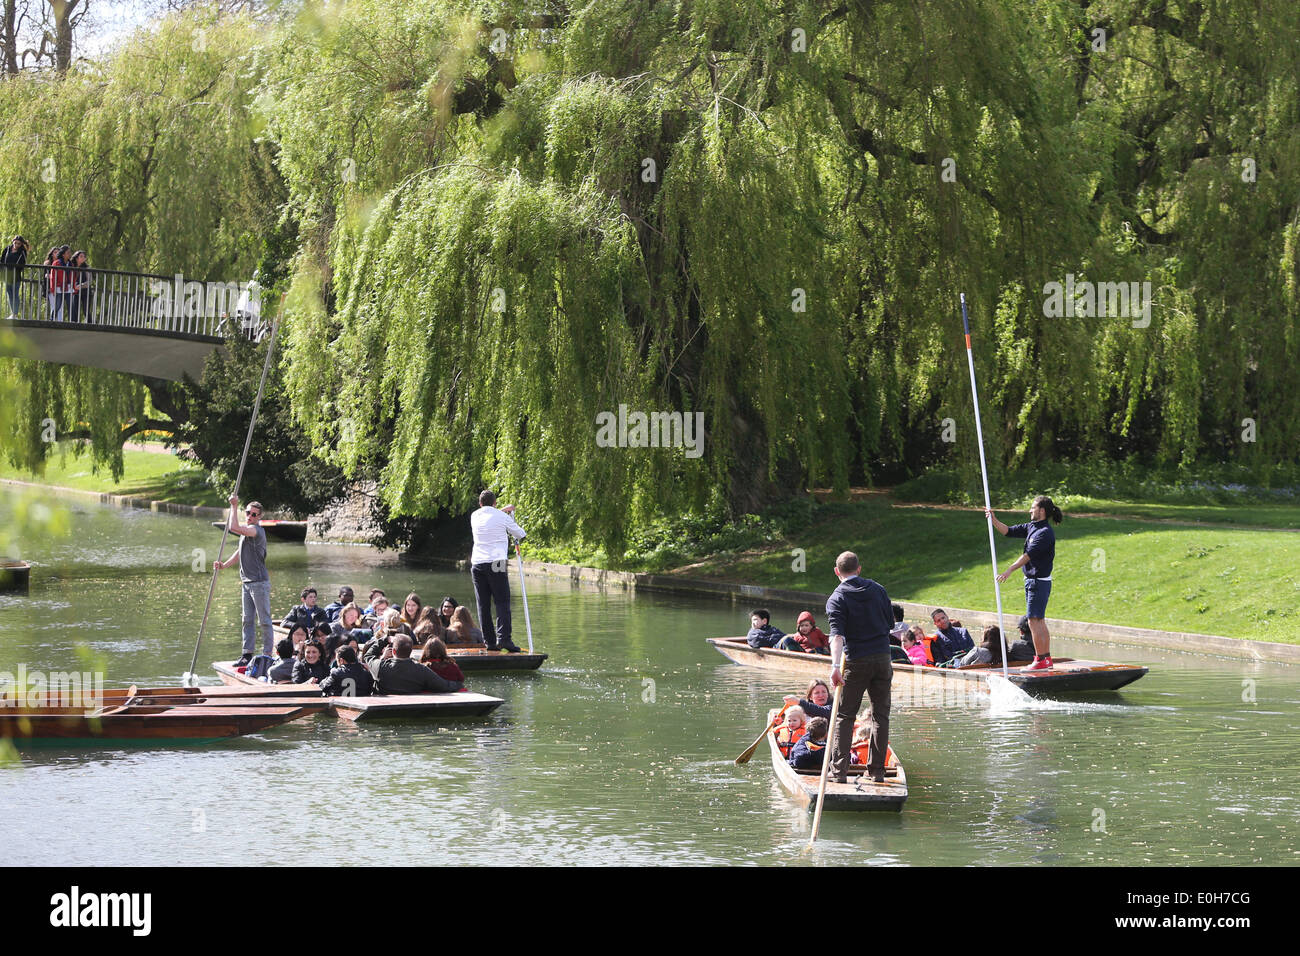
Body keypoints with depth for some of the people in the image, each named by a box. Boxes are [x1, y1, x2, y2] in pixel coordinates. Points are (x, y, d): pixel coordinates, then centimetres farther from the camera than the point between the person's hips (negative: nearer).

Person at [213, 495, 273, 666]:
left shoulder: (256, 530, -14)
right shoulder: (246, 531, 17)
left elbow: (234, 528, -29)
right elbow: (240, 552, 28)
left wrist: (234, 506, -19)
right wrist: (224, 565, 17)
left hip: (259, 583, -10)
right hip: (247, 582, 10)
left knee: (264, 621, -4)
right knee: (248, 620, 10)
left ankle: (267, 655, -1)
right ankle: (247, 654, 13)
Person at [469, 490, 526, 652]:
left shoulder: (474, 516, 13)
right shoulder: (502, 517, 0)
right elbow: (520, 534, 9)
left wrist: (503, 510, 44)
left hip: (477, 564, 4)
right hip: (496, 564, -4)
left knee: (483, 605, 7)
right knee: (502, 602, -6)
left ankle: (489, 641, 4)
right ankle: (503, 638, -20)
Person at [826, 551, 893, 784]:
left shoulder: (836, 599, -7)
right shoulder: (877, 590, 6)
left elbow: (837, 634, -21)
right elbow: (890, 623, 13)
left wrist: (836, 666, -29)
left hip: (856, 662, -3)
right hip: (883, 658, 3)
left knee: (844, 716, 5)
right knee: (880, 714, 10)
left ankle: (839, 770, 0)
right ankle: (877, 770, 10)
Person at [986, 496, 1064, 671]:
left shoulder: (1045, 533, -18)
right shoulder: (1031, 527, 11)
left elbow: (1028, 555, -23)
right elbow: (1008, 531, 16)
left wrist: (1009, 571, -27)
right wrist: (993, 519, 2)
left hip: (1039, 582, -10)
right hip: (1032, 580, 10)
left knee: (1034, 620, -10)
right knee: (1039, 621, 12)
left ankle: (1040, 660, -9)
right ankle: (1046, 658, 17)